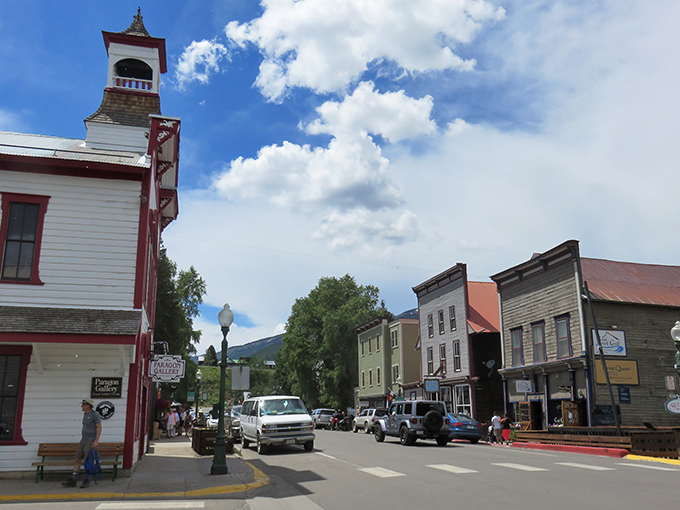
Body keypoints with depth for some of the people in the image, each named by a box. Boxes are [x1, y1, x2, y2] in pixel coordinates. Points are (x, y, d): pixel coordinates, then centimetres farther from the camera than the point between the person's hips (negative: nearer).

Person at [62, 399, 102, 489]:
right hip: (83, 441, 8)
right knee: (77, 460, 4)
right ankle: (73, 480, 5)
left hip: (91, 441, -8)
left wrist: (96, 441, -21)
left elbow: (99, 428, -15)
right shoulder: (85, 414, 14)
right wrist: (82, 440, 20)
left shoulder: (95, 414, -12)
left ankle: (87, 481, 3)